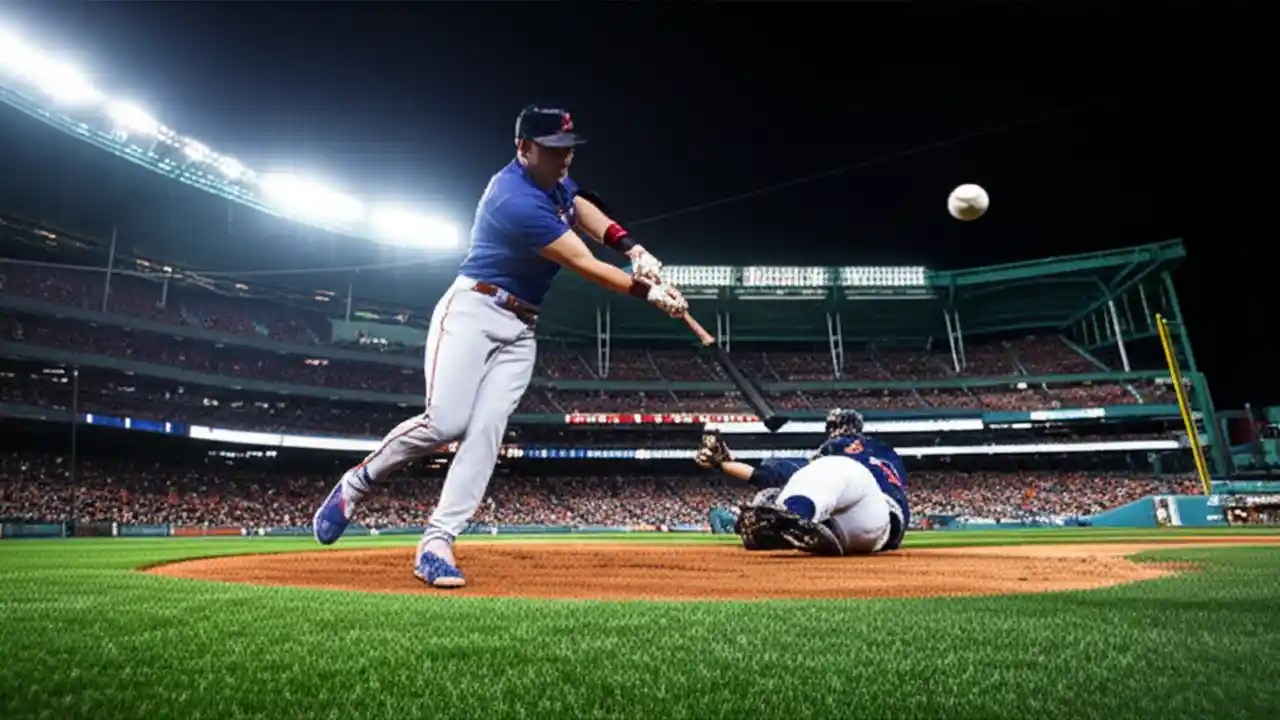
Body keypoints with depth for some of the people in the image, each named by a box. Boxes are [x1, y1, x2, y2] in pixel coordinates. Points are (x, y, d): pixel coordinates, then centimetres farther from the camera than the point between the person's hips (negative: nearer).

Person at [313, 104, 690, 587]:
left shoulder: (551, 178, 8)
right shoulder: (518, 200, -21)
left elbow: (579, 207, 25)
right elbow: (585, 266, -19)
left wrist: (632, 248, 7)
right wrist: (648, 292, -12)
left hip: (519, 330, 8)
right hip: (471, 312, -8)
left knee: (485, 432, -8)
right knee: (445, 423, -19)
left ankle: (436, 543, -8)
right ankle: (355, 484, 8)